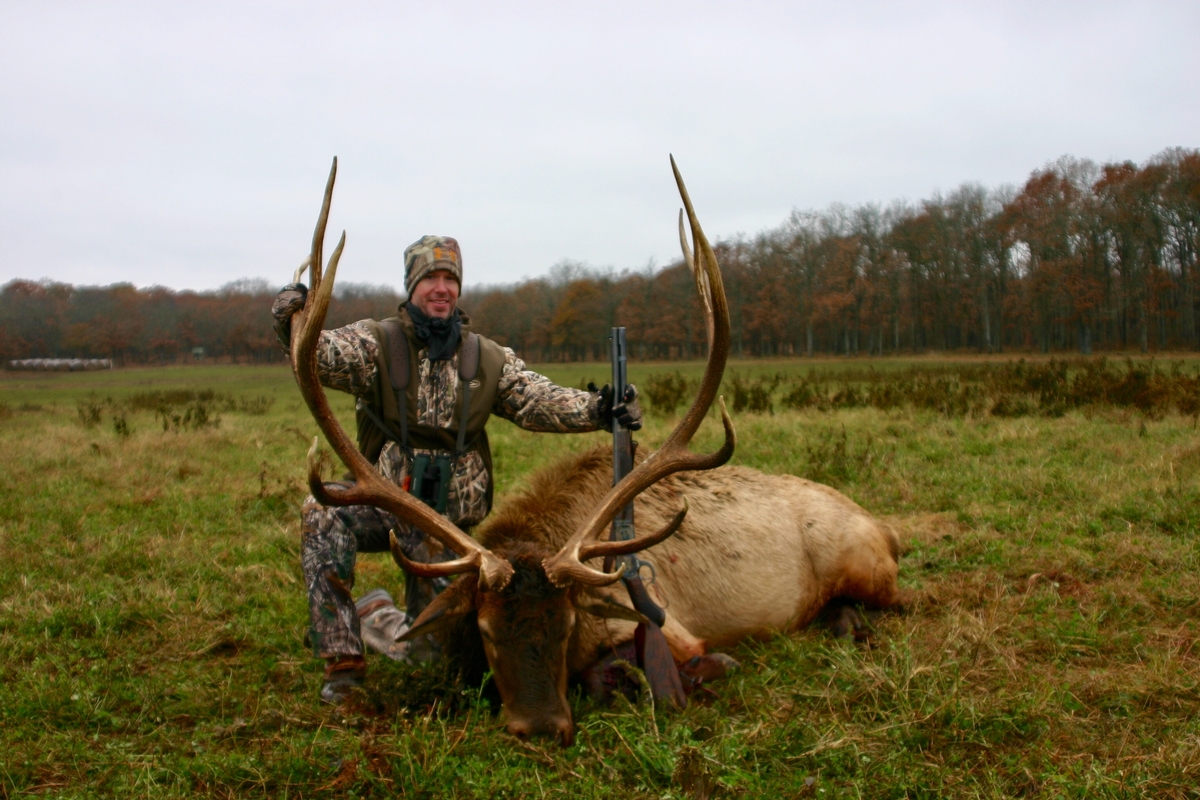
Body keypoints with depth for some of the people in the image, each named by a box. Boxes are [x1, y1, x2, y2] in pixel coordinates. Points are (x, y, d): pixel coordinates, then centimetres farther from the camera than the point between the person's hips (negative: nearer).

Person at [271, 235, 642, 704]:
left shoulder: (488, 359, 4)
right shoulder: (376, 343, -3)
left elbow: (542, 402, -2)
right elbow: (321, 355, -20)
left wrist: (598, 409, -20)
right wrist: (292, 323, -43)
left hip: (451, 519, 2)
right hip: (383, 501, -2)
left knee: (426, 645, 5)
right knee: (321, 517, -35)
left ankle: (374, 614, 44)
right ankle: (342, 662, -22)